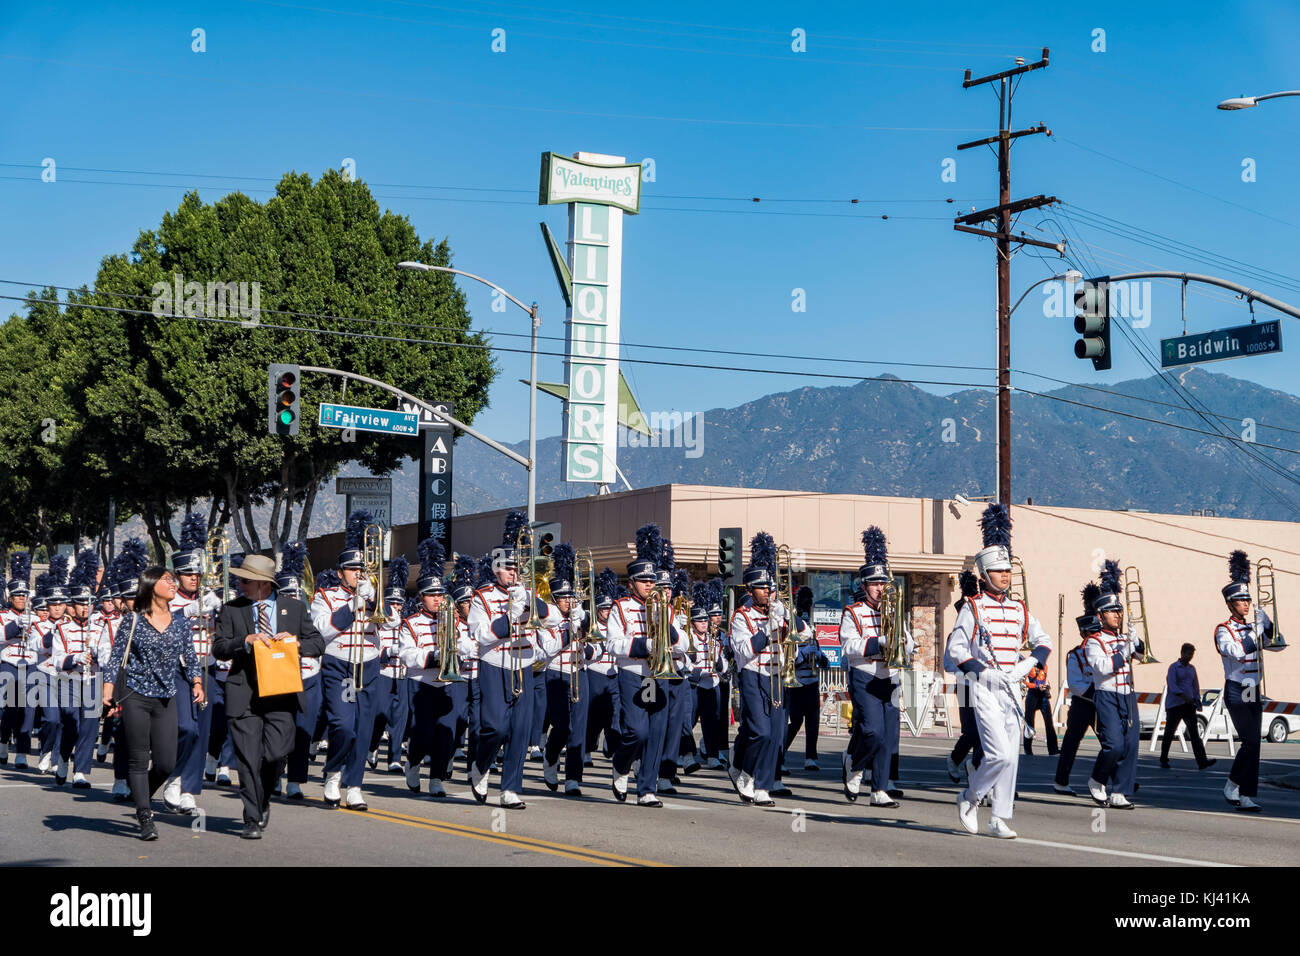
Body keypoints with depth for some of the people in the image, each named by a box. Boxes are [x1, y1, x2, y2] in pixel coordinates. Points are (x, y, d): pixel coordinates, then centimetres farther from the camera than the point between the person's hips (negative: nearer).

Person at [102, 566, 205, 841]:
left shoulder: (180, 623, 9)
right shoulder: (132, 622, -1)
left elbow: (190, 658, 14)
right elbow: (116, 658, 2)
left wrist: (197, 683, -2)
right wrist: (108, 690, -8)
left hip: (166, 700, 3)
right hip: (135, 697, -3)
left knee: (166, 763, 0)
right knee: (139, 759, -2)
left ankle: (141, 799, 29)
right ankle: (146, 819, 3)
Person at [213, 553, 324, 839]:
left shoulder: (294, 607, 10)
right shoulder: (231, 610, 8)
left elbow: (318, 643, 11)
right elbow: (218, 649, 0)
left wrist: (297, 642, -9)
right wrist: (246, 640, -17)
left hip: (282, 693, 0)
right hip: (244, 694, 0)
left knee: (276, 754, -8)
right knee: (248, 759, -3)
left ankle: (264, 799, 23)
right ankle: (253, 821, 8)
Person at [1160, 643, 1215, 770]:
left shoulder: (1192, 669, 17)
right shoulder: (1173, 668, -3)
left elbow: (1195, 686, 24)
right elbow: (1172, 686, -15)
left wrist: (1197, 700, 11)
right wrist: (1184, 697, -27)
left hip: (1189, 705, 5)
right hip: (1174, 706, -5)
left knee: (1195, 733, -8)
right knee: (1169, 733, 2)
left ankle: (1201, 761, -18)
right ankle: (1163, 760, 16)